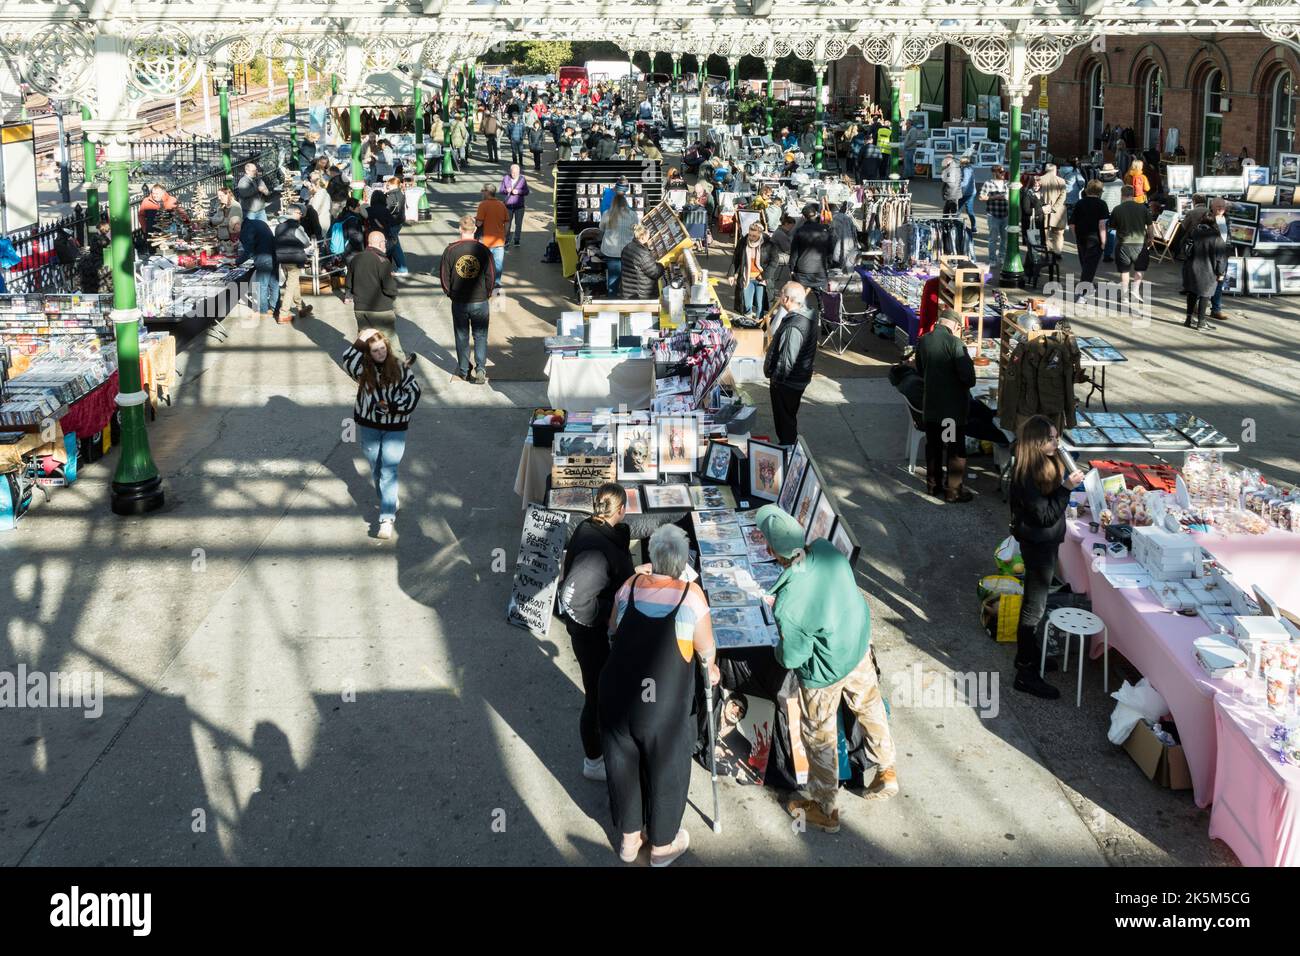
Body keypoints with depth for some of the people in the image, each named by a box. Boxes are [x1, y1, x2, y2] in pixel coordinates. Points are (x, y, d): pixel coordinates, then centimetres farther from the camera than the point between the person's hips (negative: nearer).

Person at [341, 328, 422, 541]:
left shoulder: (398, 368, -5)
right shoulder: (363, 369, -5)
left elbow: (414, 391, -4)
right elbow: (348, 360, -26)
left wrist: (393, 406, -13)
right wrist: (360, 342, -27)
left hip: (395, 427, -2)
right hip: (368, 426, 3)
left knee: (389, 470, -12)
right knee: (375, 469, 14)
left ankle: (387, 518, -16)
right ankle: (389, 504, 36)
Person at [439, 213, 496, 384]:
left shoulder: (450, 250, -8)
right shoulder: (483, 250, -10)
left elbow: (444, 276, -2)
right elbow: (491, 276, -5)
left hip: (458, 301, 1)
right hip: (480, 301, -1)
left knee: (462, 337, 14)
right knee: (480, 336, 9)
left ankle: (464, 370, 23)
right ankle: (480, 370, 0)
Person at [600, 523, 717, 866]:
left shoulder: (630, 586, -1)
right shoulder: (691, 595, -10)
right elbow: (706, 648, 0)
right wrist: (710, 668, 22)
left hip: (616, 693, 4)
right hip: (664, 704, -3)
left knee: (622, 764, 23)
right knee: (665, 770, 19)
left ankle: (629, 838, 43)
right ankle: (662, 845, 39)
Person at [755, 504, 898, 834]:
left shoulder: (788, 604, -39)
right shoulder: (826, 548, -22)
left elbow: (793, 658, -23)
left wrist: (778, 650, -1)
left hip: (825, 672, -6)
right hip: (860, 645, 6)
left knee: (819, 735, 18)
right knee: (870, 707, 29)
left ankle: (825, 810, 39)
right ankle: (887, 772, 52)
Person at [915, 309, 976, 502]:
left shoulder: (923, 341, -1)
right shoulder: (954, 343, -20)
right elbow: (968, 376, -21)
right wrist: (968, 384, 0)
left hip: (930, 404, 6)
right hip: (953, 405, -6)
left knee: (933, 446, 18)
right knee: (956, 450, 5)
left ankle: (933, 485, 27)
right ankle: (954, 491, 9)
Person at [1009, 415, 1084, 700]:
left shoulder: (1046, 465, 2)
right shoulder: (1027, 476, -27)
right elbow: (1046, 515, -27)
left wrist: (1068, 481, 4)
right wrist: (1067, 487, -29)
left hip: (1045, 541, 10)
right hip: (1037, 544, -10)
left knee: (1034, 600, 22)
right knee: (1035, 605, -2)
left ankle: (1027, 656, 38)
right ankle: (1026, 674, 6)